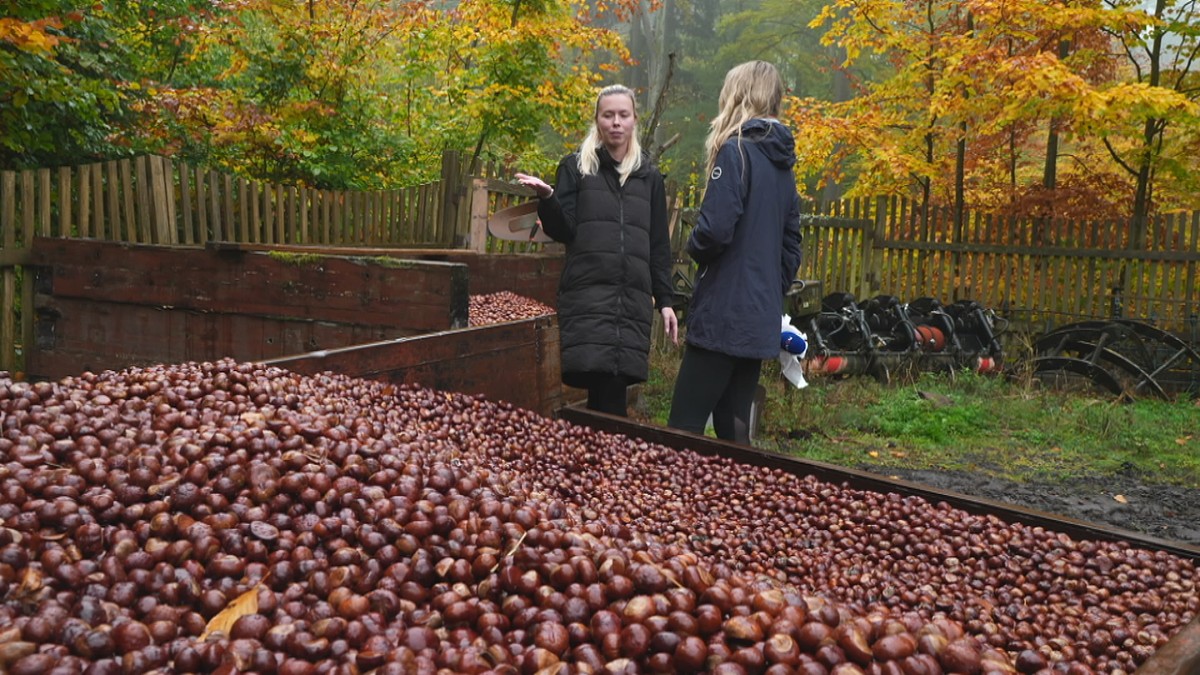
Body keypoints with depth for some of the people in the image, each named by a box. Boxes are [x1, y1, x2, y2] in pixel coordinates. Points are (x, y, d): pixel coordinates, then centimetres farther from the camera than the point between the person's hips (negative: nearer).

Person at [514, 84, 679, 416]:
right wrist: (547, 198, -18)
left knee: (614, 385, -3)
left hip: (633, 297, 3)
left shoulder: (649, 176, 16)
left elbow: (659, 245, 15)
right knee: (605, 391, -12)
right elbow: (563, 231, 0)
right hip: (587, 294, -2)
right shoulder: (576, 167, 8)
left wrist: (665, 300, 9)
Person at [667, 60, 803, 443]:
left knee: (684, 430, -4)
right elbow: (791, 246, 17)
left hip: (723, 315, -8)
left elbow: (716, 228, -20)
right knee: (734, 429, 14)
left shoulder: (735, 150, -10)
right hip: (762, 320, 8)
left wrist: (694, 248, 1)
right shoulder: (782, 163, 14)